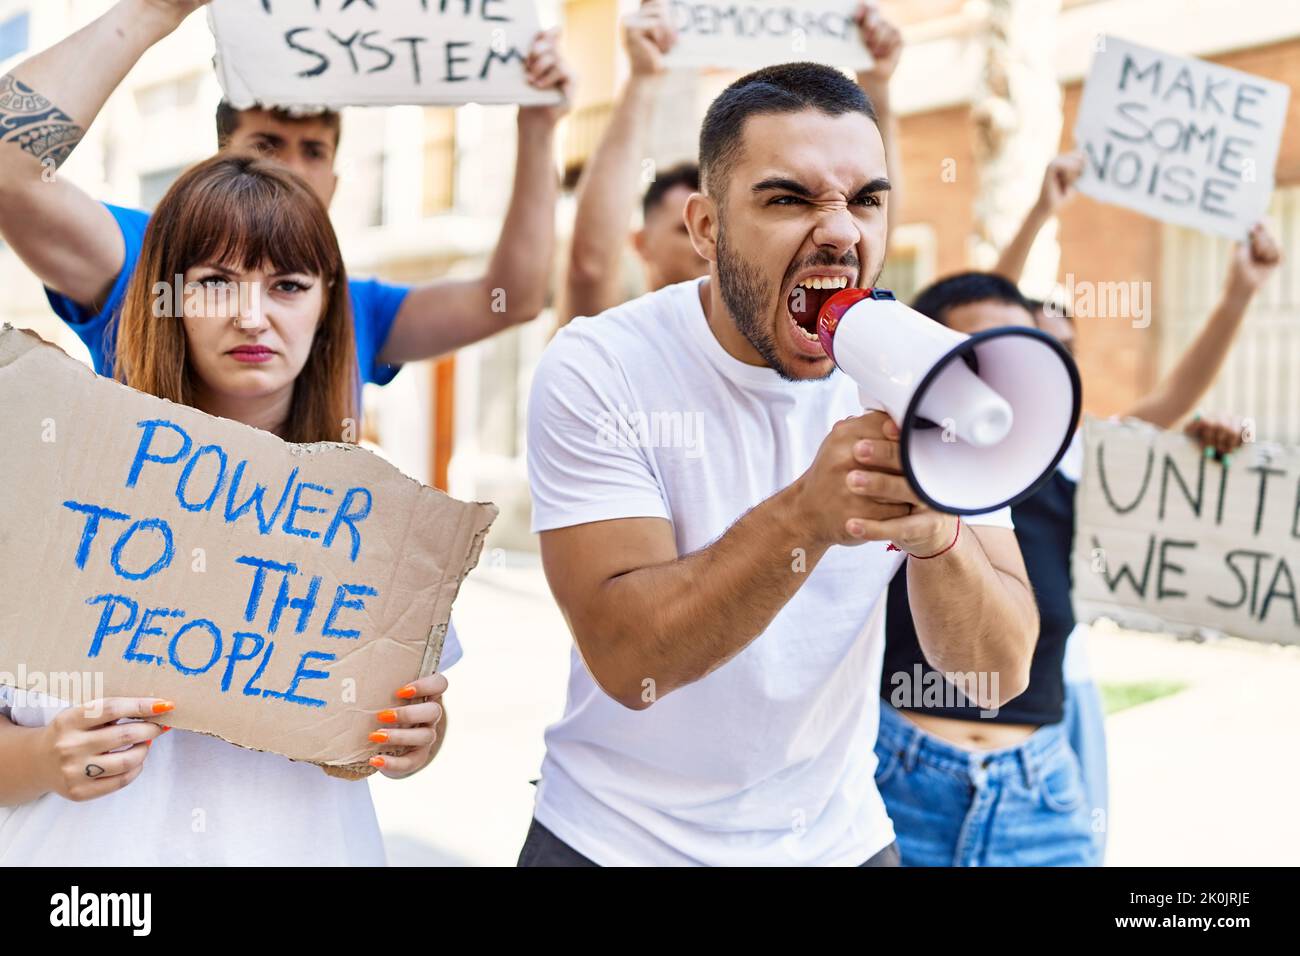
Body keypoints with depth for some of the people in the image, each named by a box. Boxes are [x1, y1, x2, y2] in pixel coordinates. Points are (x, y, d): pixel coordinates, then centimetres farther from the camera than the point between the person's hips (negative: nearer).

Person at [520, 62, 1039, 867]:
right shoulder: (596, 370, -18)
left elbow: (1001, 670, -16)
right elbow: (627, 659, -26)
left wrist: (940, 532, -35)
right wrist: (803, 515, -40)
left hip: (838, 835, 3)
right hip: (621, 838, -3)